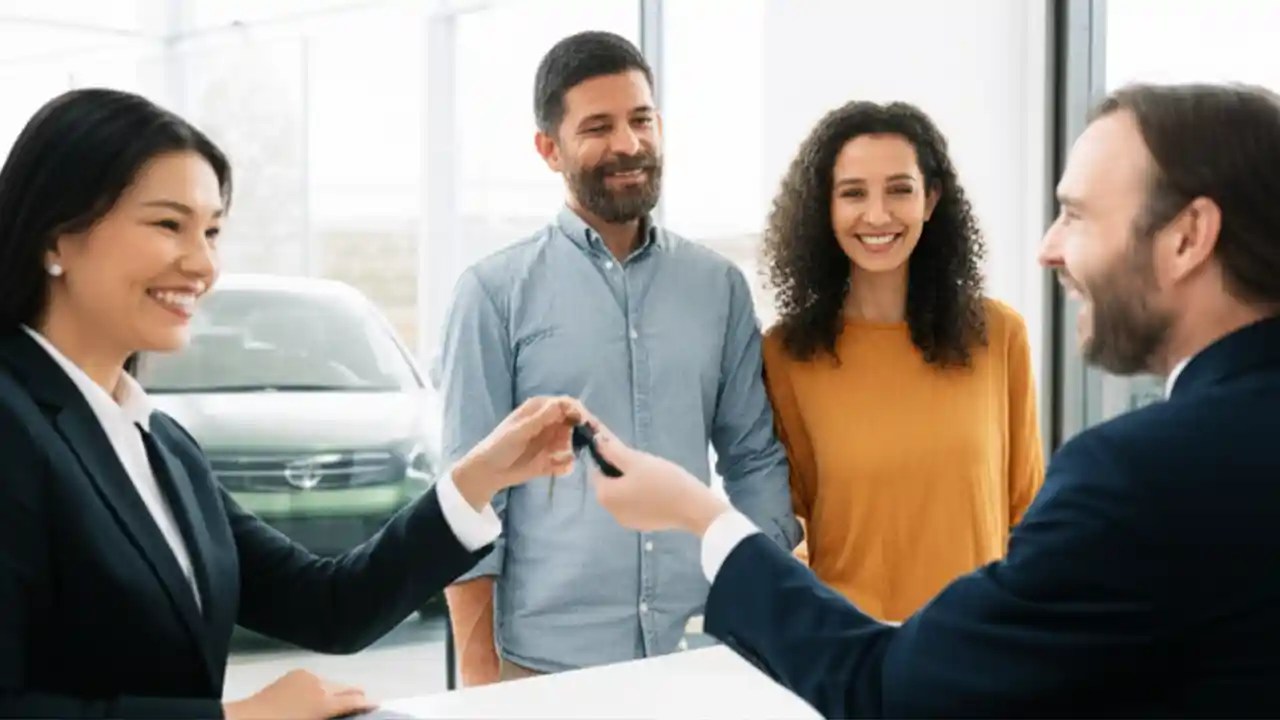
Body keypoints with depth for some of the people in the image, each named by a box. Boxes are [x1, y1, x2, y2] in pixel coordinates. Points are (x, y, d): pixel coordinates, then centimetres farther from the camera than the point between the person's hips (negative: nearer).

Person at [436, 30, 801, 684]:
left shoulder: (720, 286, 5)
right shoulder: (496, 292, -4)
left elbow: (754, 458, 9)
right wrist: (477, 673, -7)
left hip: (703, 651, 3)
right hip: (548, 658, -3)